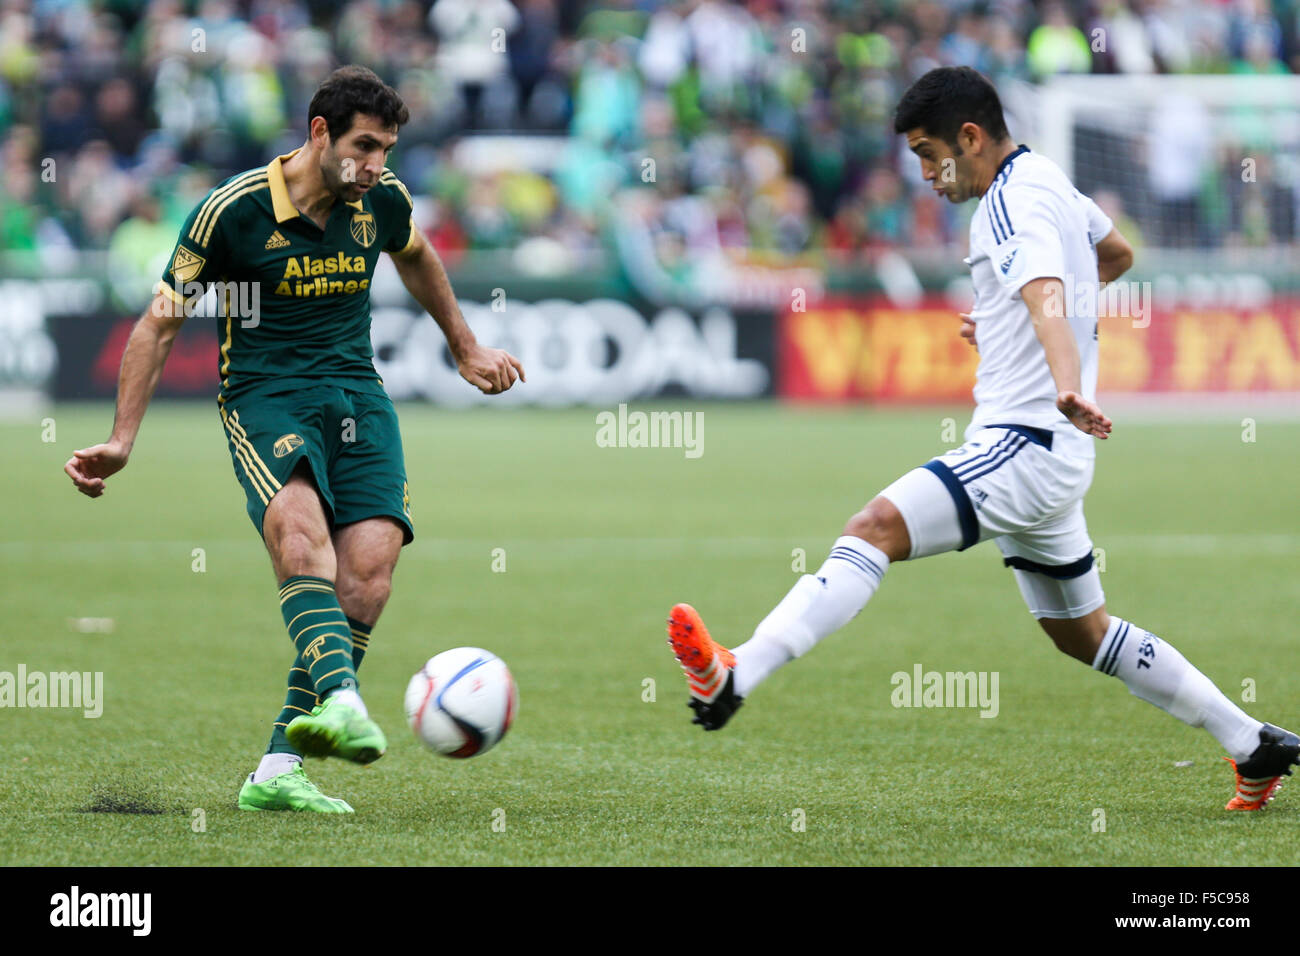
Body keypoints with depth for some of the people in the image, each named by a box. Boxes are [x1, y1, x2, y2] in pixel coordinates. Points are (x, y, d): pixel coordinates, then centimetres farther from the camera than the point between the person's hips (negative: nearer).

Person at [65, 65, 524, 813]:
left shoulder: (382, 199, 4)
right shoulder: (234, 210, -9)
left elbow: (416, 258, 29)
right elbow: (160, 324, -1)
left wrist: (466, 348, 39)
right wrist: (123, 441, -5)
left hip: (358, 396, 4)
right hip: (264, 395, -4)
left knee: (369, 568, -18)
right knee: (300, 529, -34)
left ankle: (279, 770, -15)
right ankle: (343, 704, -55)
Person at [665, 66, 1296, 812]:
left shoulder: (1015, 204, -15)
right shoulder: (1044, 180, 15)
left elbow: (1046, 300, -34)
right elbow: (1118, 256, 35)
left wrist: (1070, 388, -52)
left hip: (1026, 445, -11)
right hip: (1041, 453, 11)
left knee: (879, 526, -26)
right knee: (1082, 633, 20)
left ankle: (734, 677, -41)